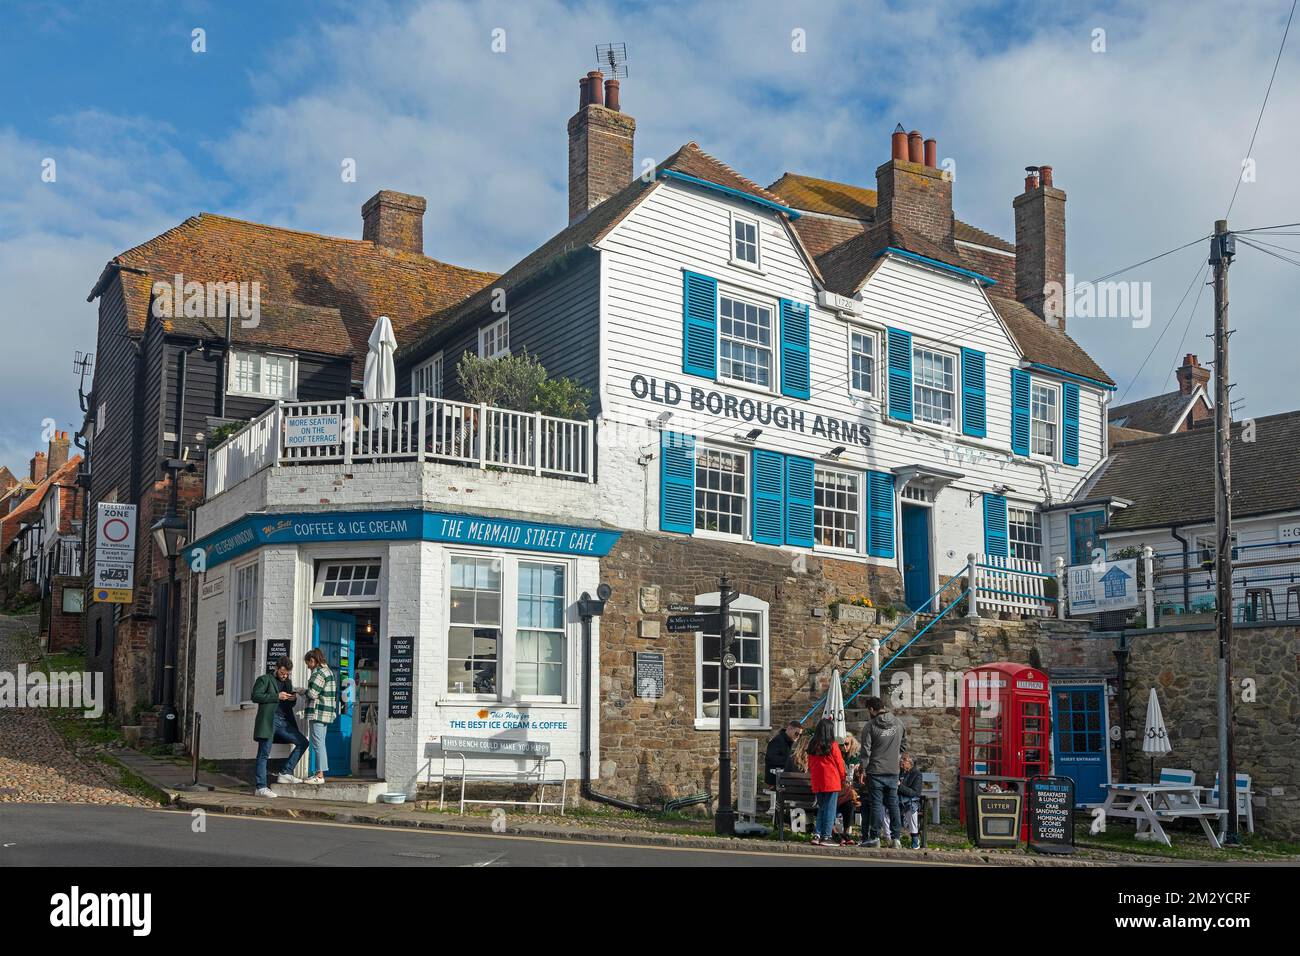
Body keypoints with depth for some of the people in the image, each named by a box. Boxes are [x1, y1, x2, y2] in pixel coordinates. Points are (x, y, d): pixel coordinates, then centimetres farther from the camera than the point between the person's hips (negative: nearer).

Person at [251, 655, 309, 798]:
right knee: (264, 754, -5)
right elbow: (255, 696, -11)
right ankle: (261, 787, -3)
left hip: (284, 721, 7)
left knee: (302, 742, -1)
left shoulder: (287, 682, 22)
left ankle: (284, 773, 5)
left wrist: (293, 699, 3)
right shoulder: (264, 679, 2)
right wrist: (277, 696, -16)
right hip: (268, 721, -6)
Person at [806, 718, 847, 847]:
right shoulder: (832, 746, -10)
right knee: (830, 809, 1)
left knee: (821, 808, 15)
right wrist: (843, 778, 11)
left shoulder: (812, 746, 4)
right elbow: (839, 764, -3)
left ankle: (817, 834, 10)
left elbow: (810, 765, 11)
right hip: (831, 782, -5)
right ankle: (826, 836, 0)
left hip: (817, 783, 5)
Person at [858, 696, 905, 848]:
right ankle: (896, 838, 7)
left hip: (876, 772, -4)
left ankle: (874, 837, 1)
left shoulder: (870, 725, -10)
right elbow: (902, 746, 16)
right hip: (893, 771, 4)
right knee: (893, 804, 8)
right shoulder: (898, 724, 7)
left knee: (876, 804, 0)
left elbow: (865, 750, -11)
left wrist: (864, 767, -4)